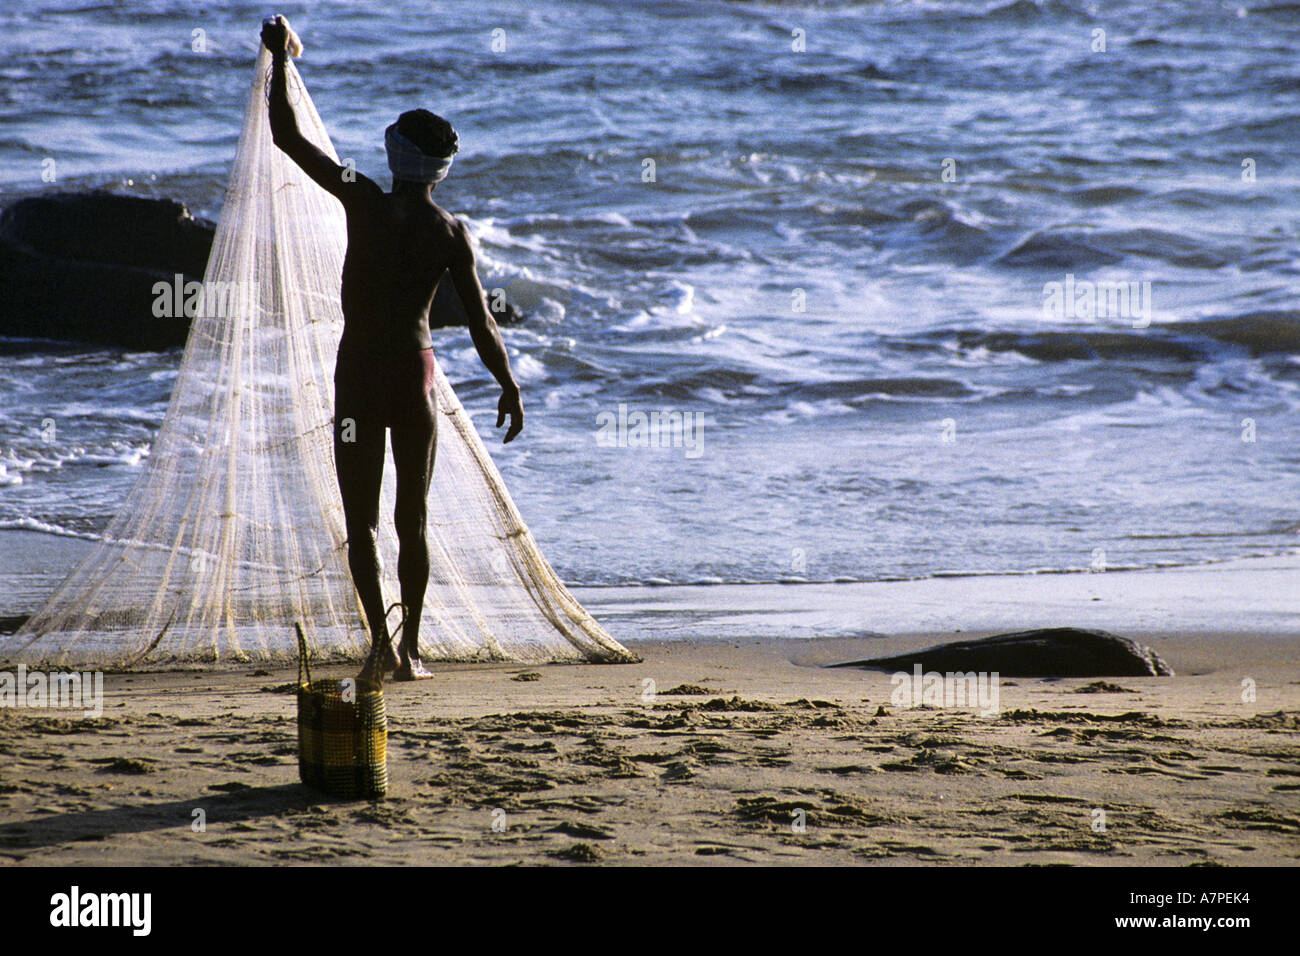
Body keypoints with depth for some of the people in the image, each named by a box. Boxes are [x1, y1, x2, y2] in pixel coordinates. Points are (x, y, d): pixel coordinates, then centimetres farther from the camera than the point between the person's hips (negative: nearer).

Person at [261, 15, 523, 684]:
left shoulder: (364, 203, -8)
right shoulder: (451, 233, -4)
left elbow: (288, 138, -3)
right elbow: (480, 321, -3)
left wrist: (279, 58, 6)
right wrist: (509, 386, 10)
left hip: (358, 372, -2)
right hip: (416, 373, 2)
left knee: (361, 516, 1)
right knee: (414, 516, 14)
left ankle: (381, 641, -16)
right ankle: (410, 648, 17)